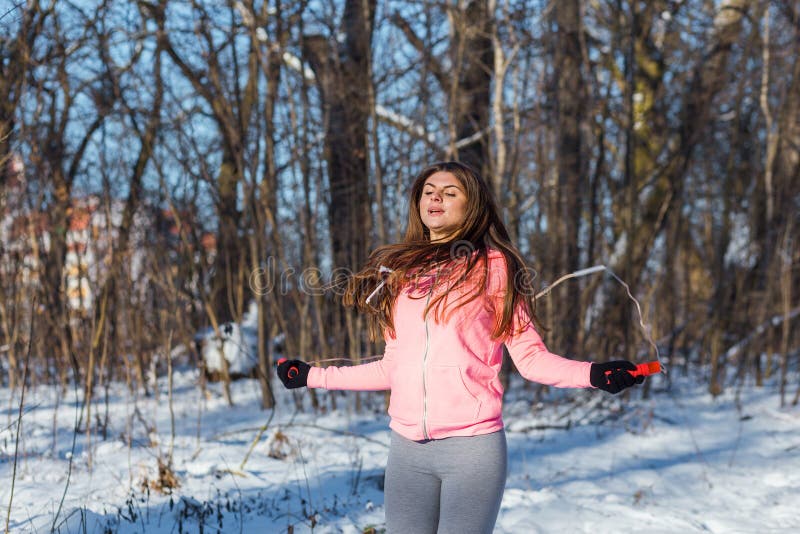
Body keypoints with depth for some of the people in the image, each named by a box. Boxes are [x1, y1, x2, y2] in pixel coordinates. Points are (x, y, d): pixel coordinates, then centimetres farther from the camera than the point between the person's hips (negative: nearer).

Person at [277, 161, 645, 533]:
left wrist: (592, 374, -17)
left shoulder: (494, 266, 2)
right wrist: (312, 376, 21)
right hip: (406, 449, 4)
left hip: (472, 446, -4)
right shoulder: (399, 271, 13)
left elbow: (530, 357, -1)